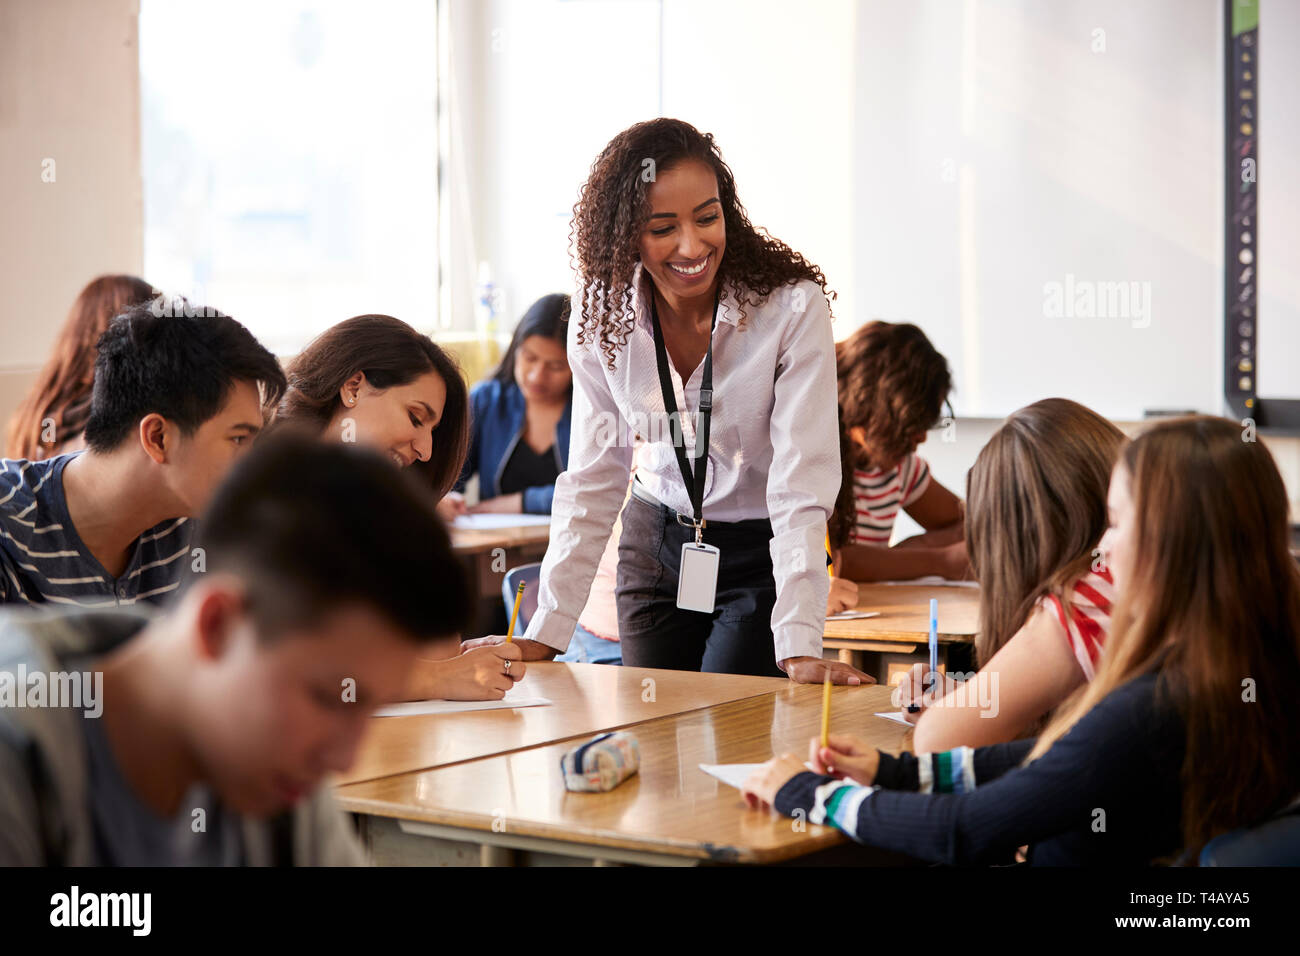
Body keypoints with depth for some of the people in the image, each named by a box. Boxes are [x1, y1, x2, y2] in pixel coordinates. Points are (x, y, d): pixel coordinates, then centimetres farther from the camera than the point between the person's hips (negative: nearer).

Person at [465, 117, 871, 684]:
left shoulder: (792, 307, -22)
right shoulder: (602, 317, -9)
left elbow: (801, 486, -25)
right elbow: (592, 482, -5)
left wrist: (800, 648, -35)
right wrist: (544, 636, -12)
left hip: (762, 556, -3)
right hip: (656, 546, 4)